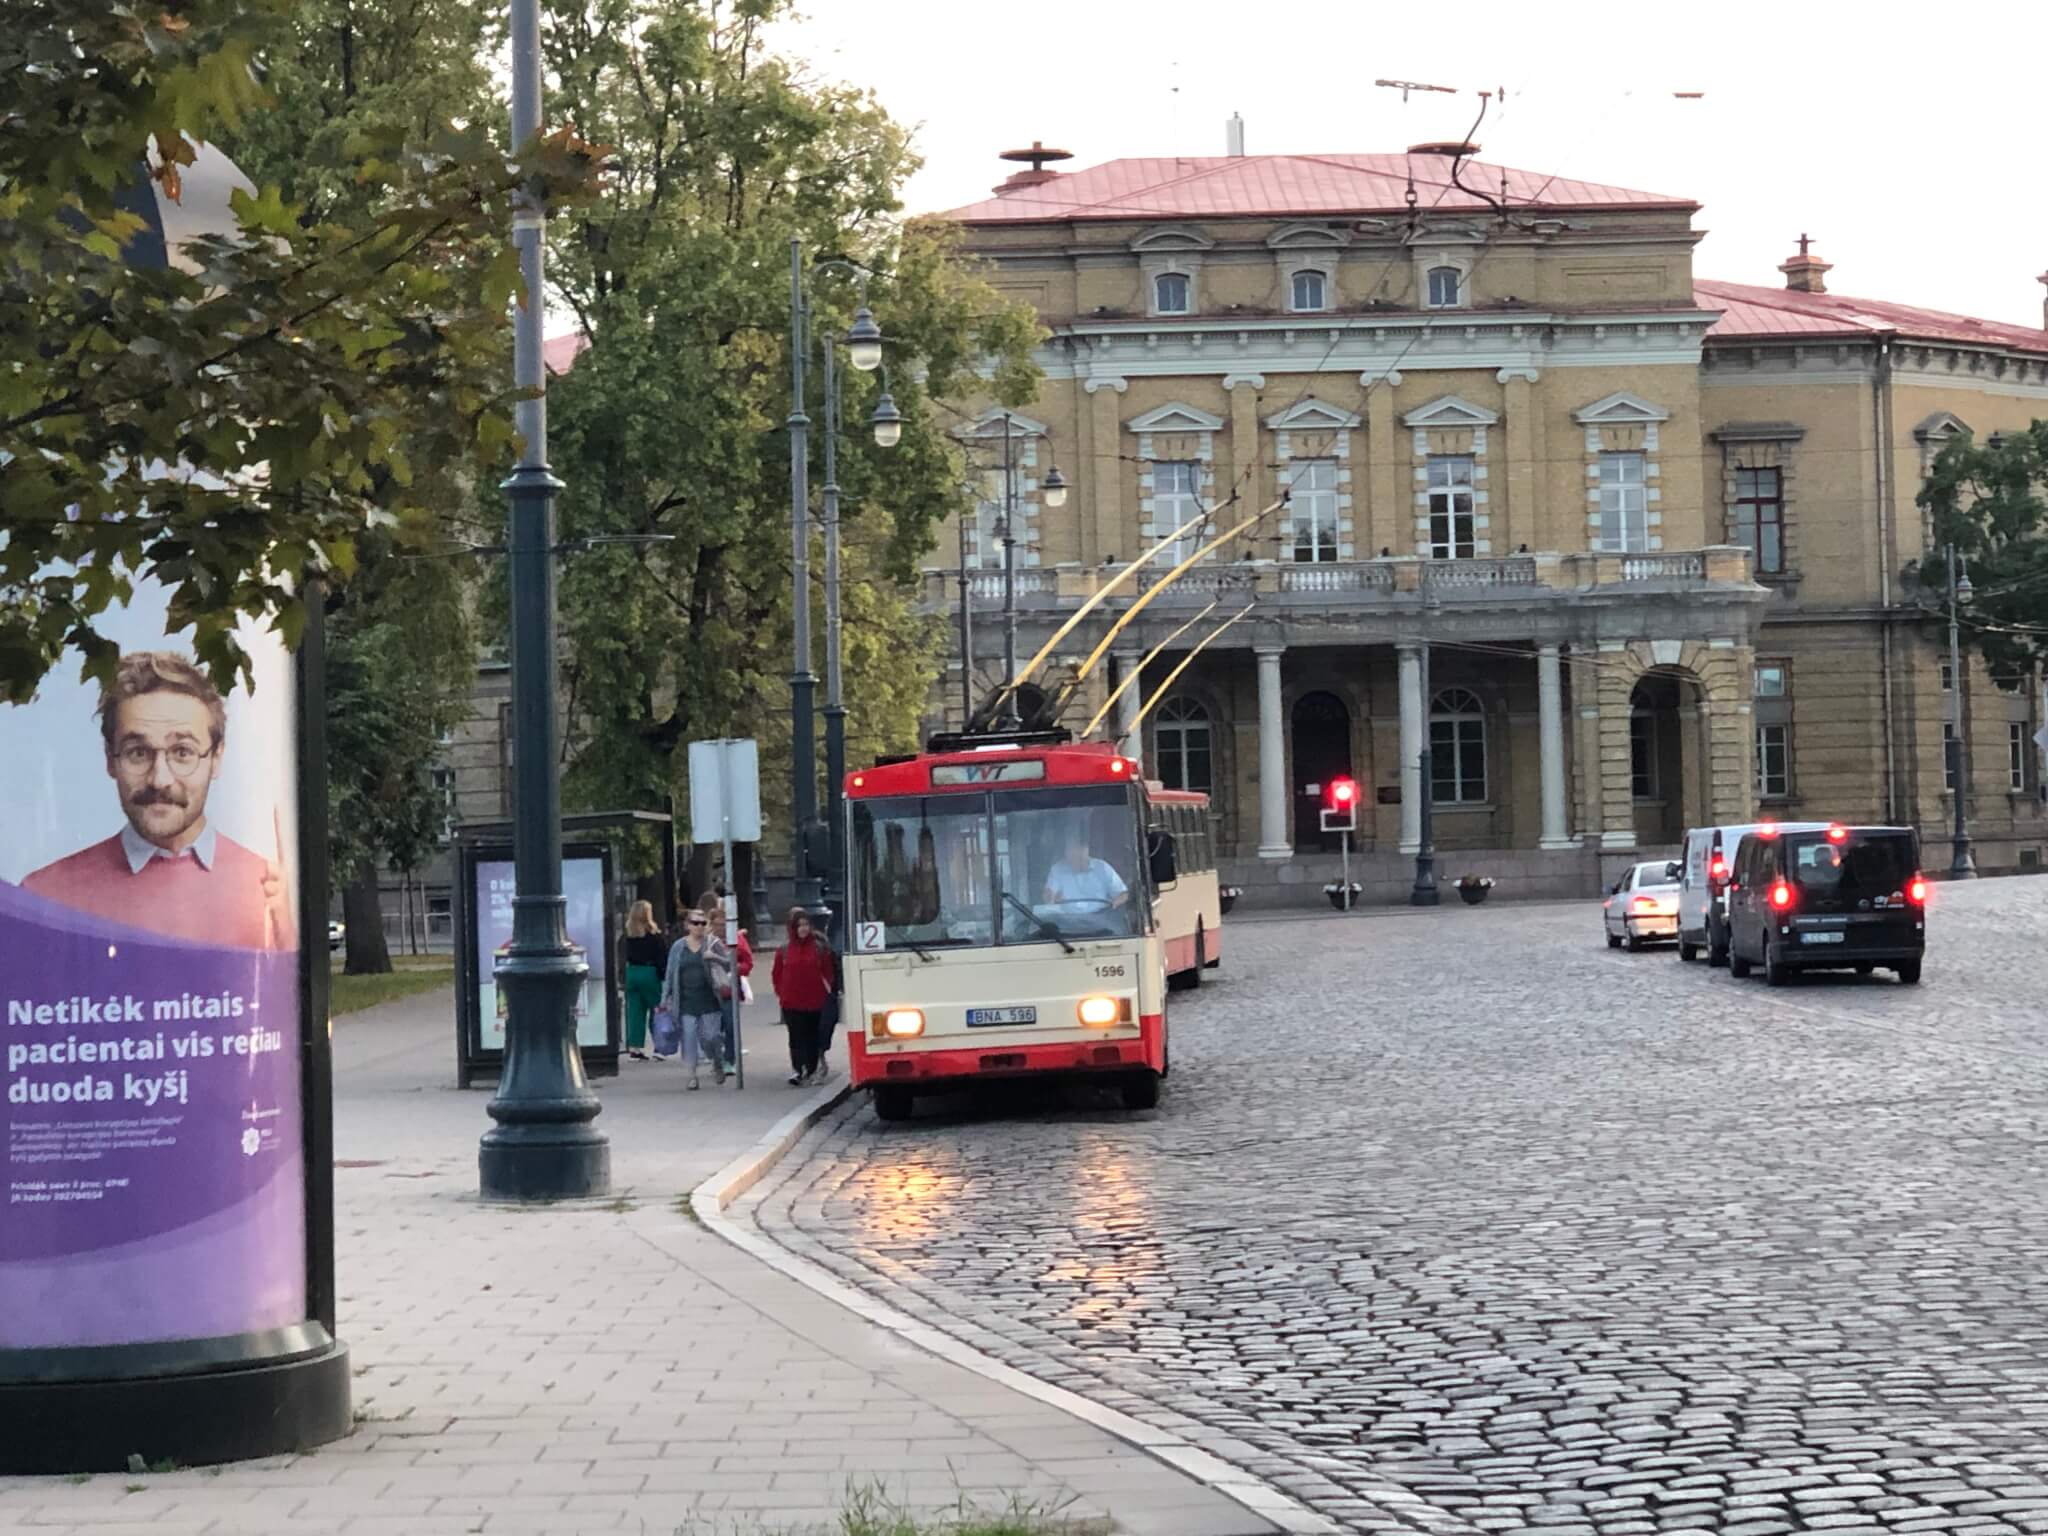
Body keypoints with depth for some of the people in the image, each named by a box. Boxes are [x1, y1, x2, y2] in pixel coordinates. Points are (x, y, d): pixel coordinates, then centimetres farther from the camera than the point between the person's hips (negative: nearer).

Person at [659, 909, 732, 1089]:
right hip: (687, 1001, 1)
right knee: (689, 1038, -4)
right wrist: (665, 1000, 8)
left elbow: (730, 964, 1)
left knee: (709, 1037, -2)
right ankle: (692, 1075, 4)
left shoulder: (713, 943, 2)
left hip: (709, 999, -1)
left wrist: (715, 957, -18)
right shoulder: (678, 947, 6)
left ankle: (719, 1064, 26)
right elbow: (670, 975, 9)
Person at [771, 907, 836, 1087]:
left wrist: (827, 988, -4)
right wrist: (780, 993, 1)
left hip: (815, 1000, 0)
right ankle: (797, 1070, -10)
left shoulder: (820, 947, 1)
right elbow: (776, 975, 9)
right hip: (791, 1002, 0)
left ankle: (812, 1068, 18)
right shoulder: (784, 950, 3)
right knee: (796, 1036, -6)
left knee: (813, 1036, 8)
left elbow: (828, 971, 5)